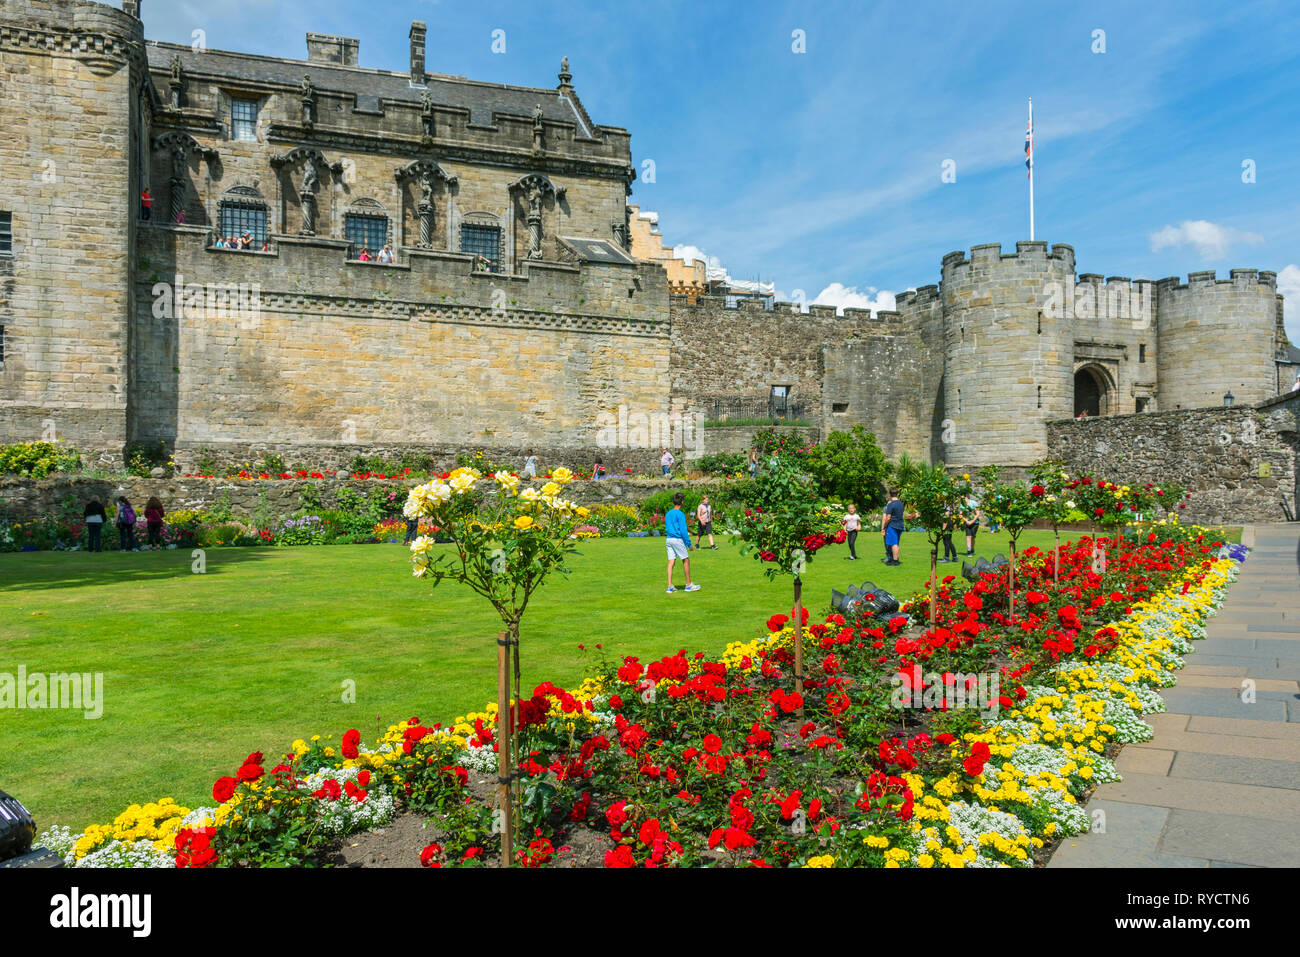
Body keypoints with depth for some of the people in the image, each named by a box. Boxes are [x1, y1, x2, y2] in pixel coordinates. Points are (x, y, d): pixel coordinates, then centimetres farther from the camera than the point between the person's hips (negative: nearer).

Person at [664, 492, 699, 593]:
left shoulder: (668, 514, 12)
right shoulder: (680, 514, -11)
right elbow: (683, 530, -16)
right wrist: (689, 544, -11)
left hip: (669, 539, 7)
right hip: (678, 539, -7)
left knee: (671, 562, 4)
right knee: (686, 560, 6)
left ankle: (670, 586, -1)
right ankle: (688, 585, 11)